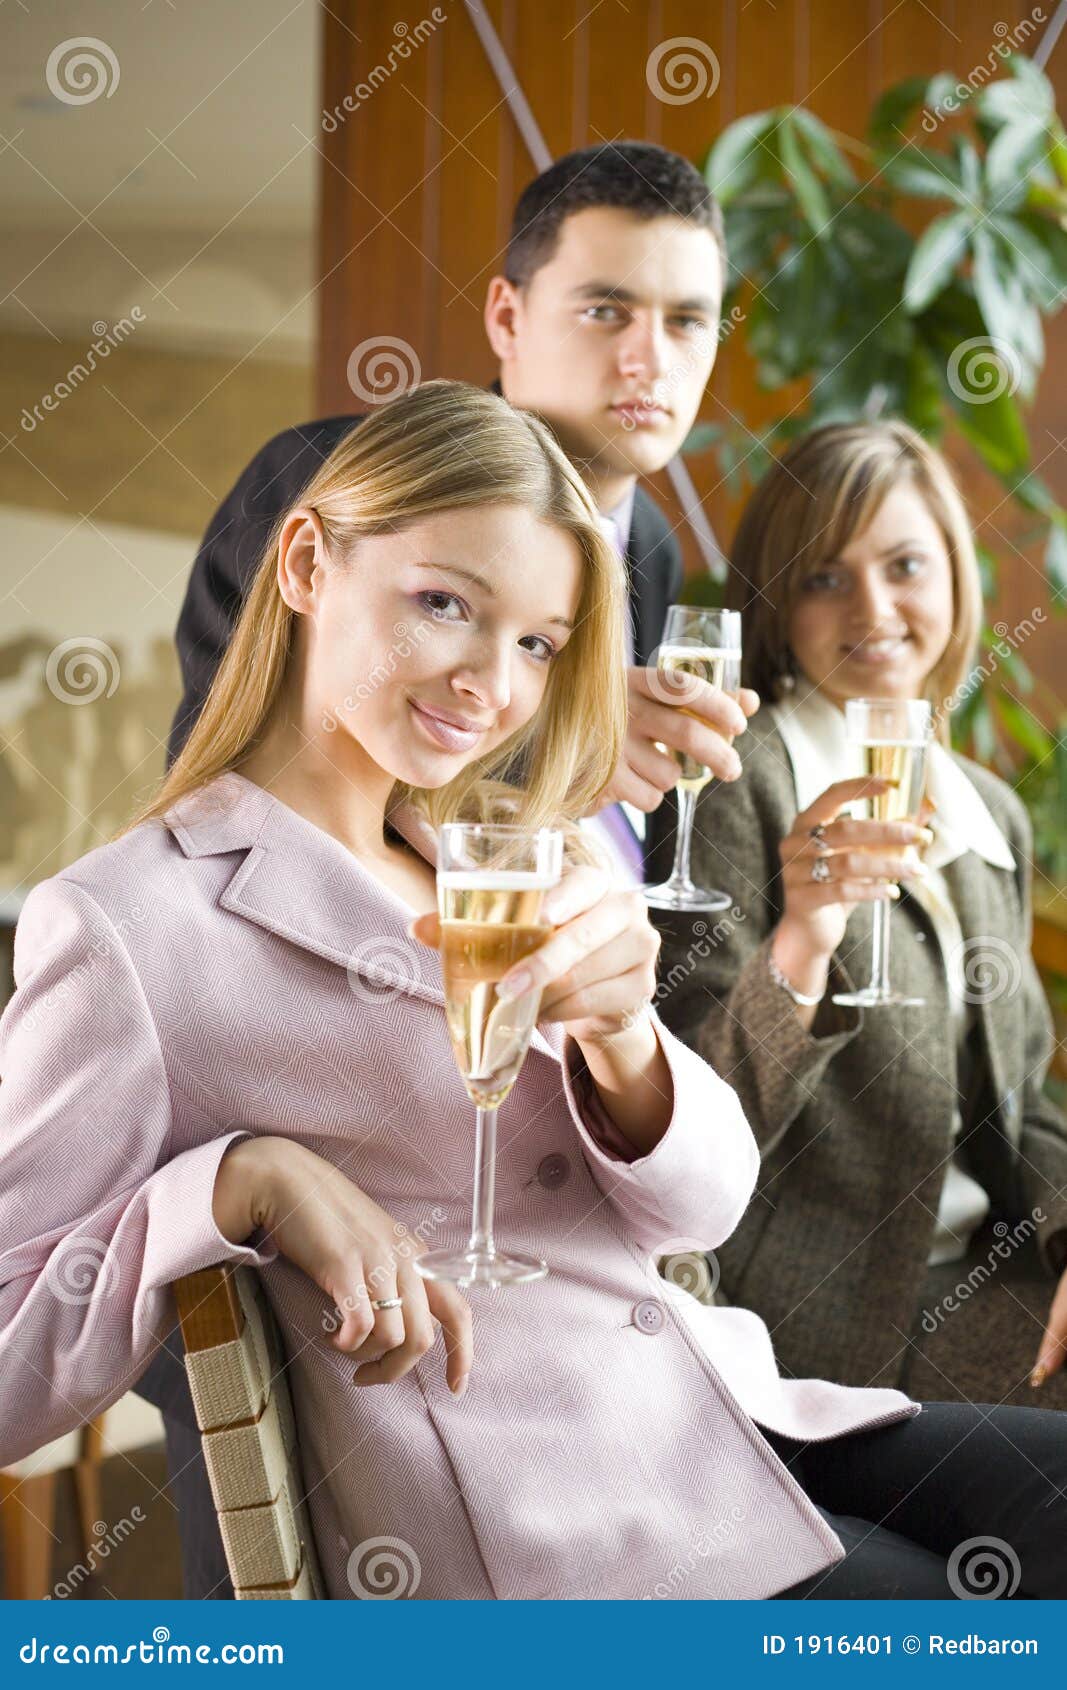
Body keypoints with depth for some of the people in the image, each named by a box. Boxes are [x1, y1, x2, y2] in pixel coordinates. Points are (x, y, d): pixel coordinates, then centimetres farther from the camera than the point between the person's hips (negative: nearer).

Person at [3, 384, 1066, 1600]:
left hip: (741, 1422, 7)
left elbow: (701, 1206, 7)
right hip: (546, 1530, -7)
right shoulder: (124, 927, -7)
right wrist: (246, 1180, -21)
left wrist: (618, 1036, -13)